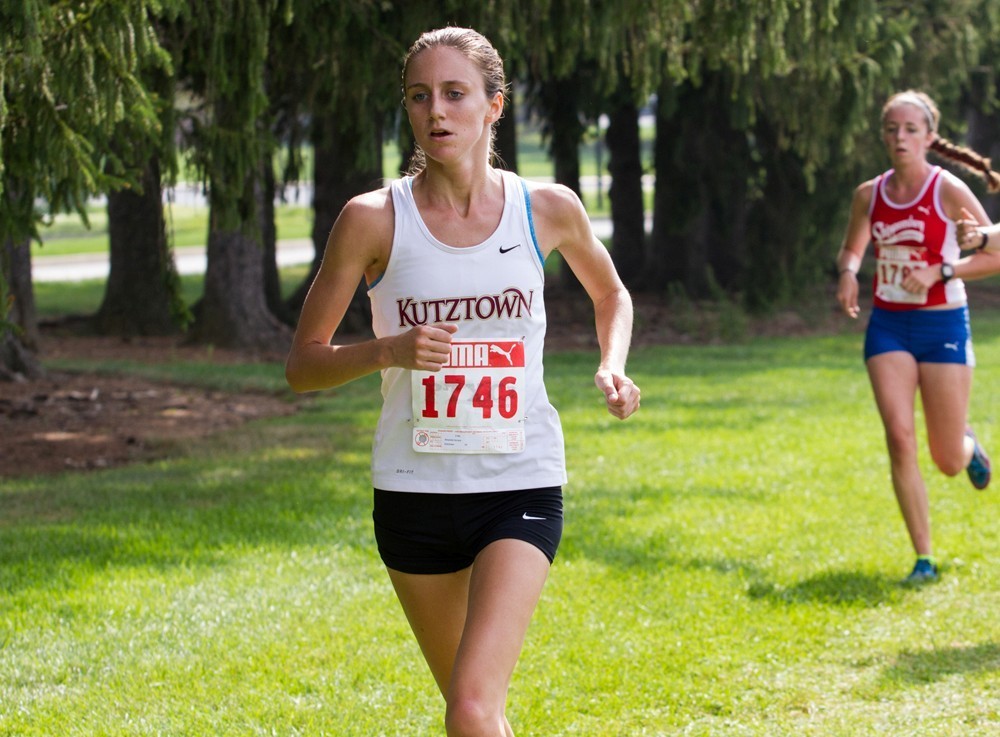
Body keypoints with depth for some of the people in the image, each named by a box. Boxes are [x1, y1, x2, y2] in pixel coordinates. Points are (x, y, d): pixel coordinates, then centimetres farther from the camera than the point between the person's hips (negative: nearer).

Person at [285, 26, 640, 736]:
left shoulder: (547, 209, -2)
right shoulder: (374, 219, -6)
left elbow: (611, 293, 20)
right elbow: (303, 364, -1)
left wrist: (614, 366, 1)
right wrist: (387, 350, -20)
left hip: (522, 489, -1)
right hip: (414, 492, 1)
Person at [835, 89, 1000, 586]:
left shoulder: (949, 191, -10)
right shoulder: (870, 195, 2)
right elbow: (851, 250, 16)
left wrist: (940, 272, -21)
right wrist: (848, 271, -7)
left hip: (942, 325, -3)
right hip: (887, 325, 3)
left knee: (948, 461, 2)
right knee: (899, 438, -14)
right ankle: (924, 559, -5)